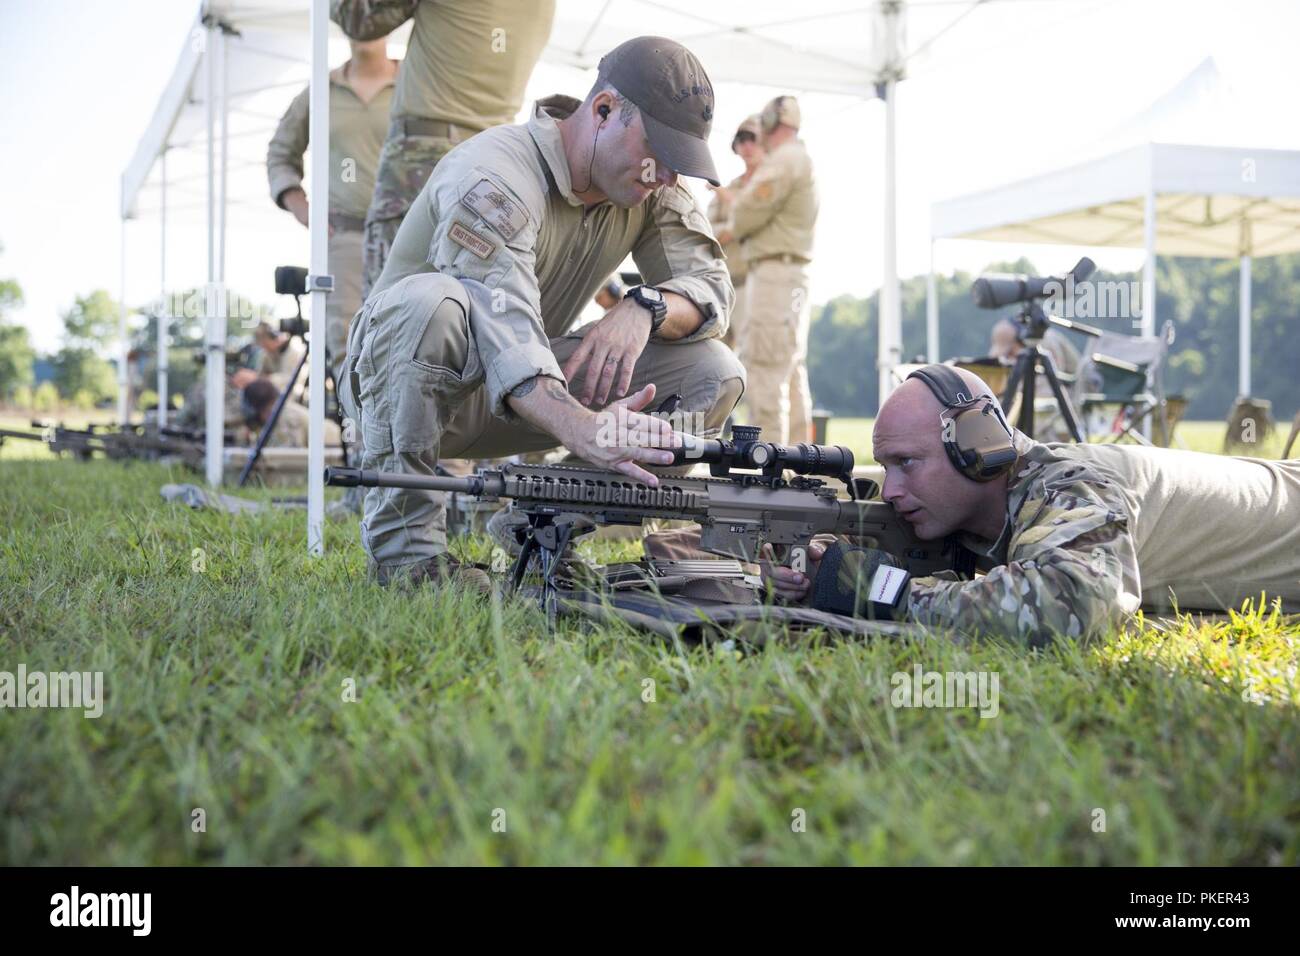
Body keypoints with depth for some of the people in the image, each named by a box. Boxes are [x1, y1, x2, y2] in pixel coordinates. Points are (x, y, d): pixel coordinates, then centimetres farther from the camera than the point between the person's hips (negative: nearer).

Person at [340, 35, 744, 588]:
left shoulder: (649, 188, -2)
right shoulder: (493, 179, -26)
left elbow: (710, 288, -5)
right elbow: (504, 330, -40)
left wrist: (643, 308, -28)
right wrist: (584, 429, -57)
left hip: (521, 391, 6)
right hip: (396, 388, -6)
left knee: (715, 374, -9)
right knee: (427, 300, -41)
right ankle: (404, 545, -28)